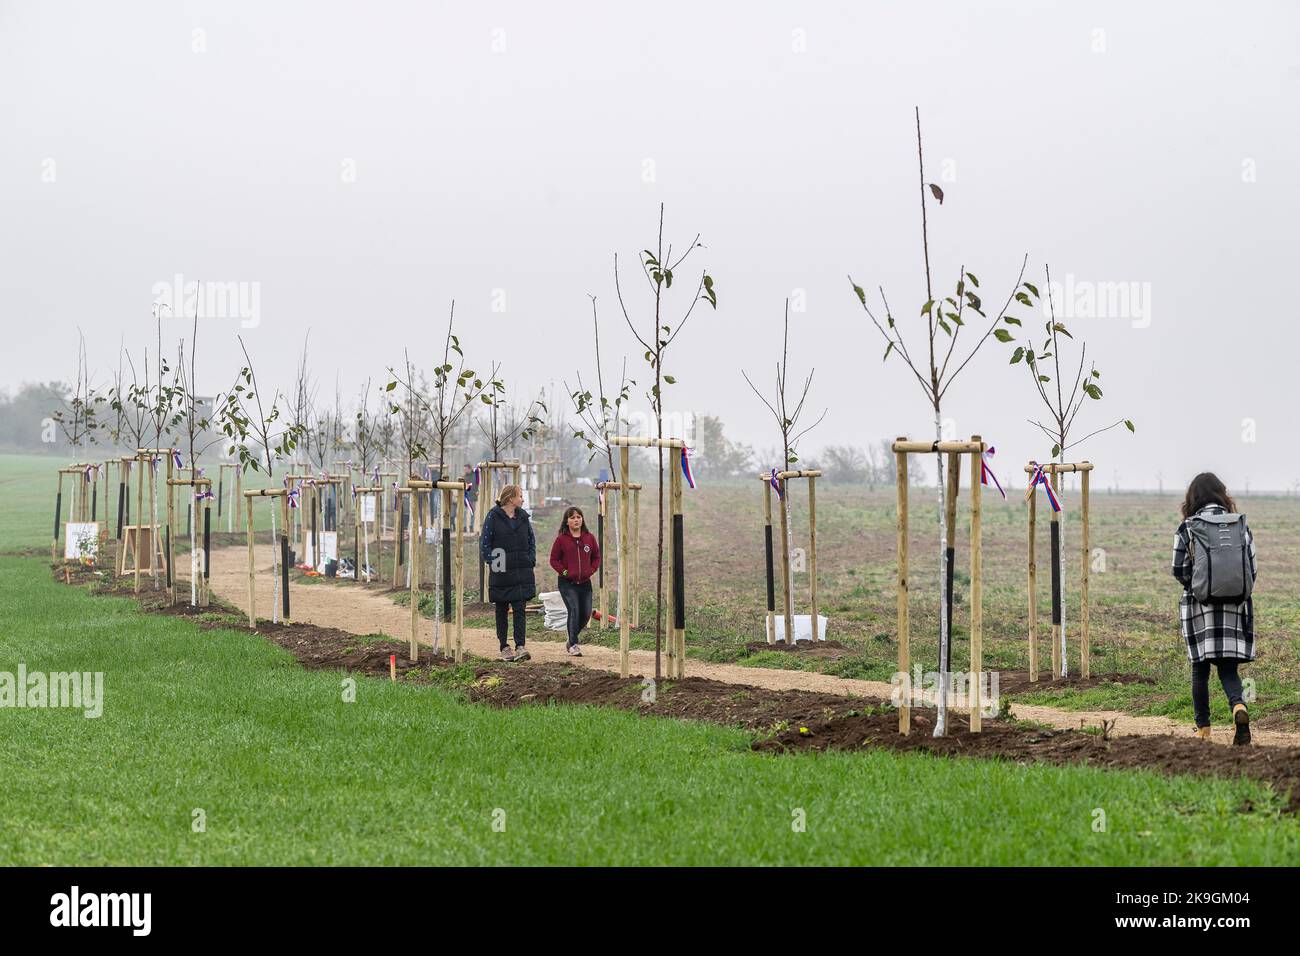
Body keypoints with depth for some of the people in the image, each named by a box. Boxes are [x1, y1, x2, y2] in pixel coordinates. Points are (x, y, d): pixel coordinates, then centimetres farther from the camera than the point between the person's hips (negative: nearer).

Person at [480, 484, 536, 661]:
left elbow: (532, 540, 17)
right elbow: (484, 543, -3)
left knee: (519, 610, -5)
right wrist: (492, 562, -12)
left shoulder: (523, 517, 9)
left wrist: (531, 560, 4)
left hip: (522, 572, 3)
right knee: (502, 610, 7)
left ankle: (520, 646, -10)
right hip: (501, 573, -3)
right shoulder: (493, 517, -4)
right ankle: (504, 647, 14)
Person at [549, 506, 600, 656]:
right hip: (567, 583, -4)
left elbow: (596, 557, 15)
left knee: (586, 614, 3)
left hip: (585, 582, 4)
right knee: (574, 610, -17)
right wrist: (564, 572, -11)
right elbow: (554, 559, 1)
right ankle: (573, 644, -9)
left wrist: (591, 570, 0)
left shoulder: (589, 538, 6)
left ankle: (572, 639, 26)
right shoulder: (561, 539, -3)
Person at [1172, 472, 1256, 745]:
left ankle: (1203, 729, 13)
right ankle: (1239, 707, -23)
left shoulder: (1187, 529, -5)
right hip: (1234, 607, 2)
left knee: (1200, 669, 9)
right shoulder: (1240, 526, 2)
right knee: (1228, 668, 6)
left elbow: (1179, 571, -3)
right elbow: (1252, 570, 3)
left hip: (1199, 606, -2)